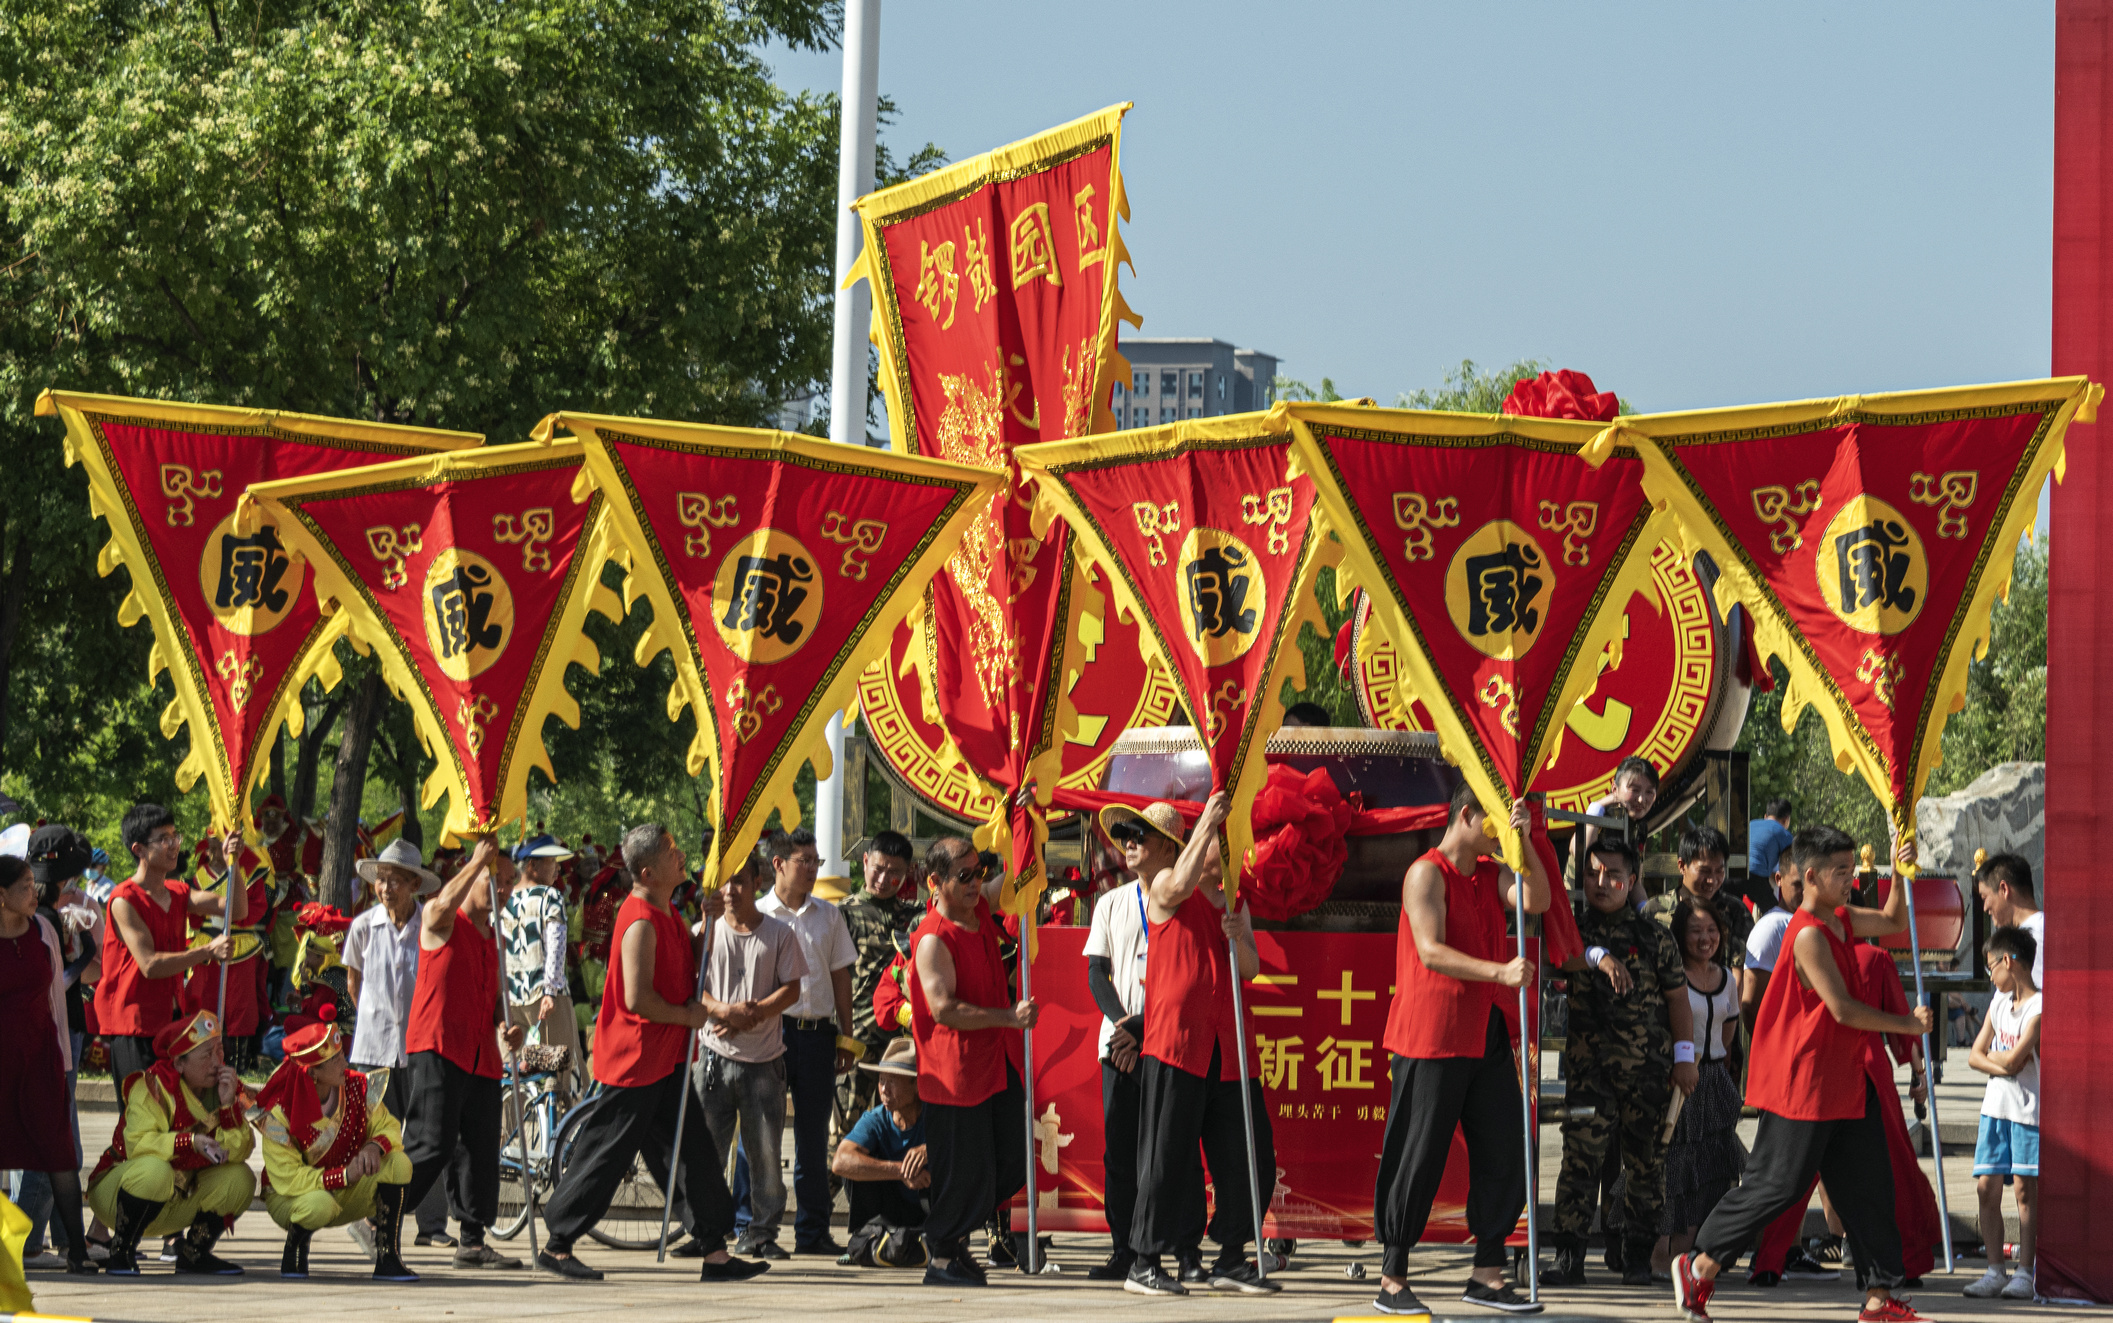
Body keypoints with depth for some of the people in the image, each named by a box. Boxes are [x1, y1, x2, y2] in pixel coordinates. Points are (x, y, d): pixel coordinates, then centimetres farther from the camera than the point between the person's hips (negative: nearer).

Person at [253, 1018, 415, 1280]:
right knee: (319, 1204, -41)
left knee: (398, 1163, -21)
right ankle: (294, 1251, -6)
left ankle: (387, 1259, -17)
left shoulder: (356, 1088, -11)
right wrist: (345, 1176, -34)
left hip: (346, 1196, 5)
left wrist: (375, 1146, -29)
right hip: (288, 1199, -5)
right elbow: (287, 1179, -26)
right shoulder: (278, 1114, -24)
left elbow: (389, 1128, -4)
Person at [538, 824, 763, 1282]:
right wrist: (688, 1016, -12)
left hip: (666, 1059, 10)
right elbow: (638, 998, -25)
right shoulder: (640, 922, -19)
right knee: (606, 1154, -1)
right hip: (634, 1059, -10)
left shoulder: (667, 914, 12)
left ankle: (715, 1253, 7)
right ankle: (557, 1244, 9)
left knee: (694, 1151, 6)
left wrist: (711, 1006, 3)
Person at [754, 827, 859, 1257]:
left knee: (813, 1135, 7)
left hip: (818, 1032, 3)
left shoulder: (828, 915, 12)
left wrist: (846, 1037, 11)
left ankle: (813, 1231, 11)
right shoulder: (757, 914, 1)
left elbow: (840, 976, 15)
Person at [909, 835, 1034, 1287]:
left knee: (1012, 1164, 10)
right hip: (956, 1071, -8)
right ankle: (942, 1258, 13)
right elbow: (944, 1009, -23)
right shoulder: (932, 939, -16)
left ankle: (952, 1234, 26)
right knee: (965, 1169, -2)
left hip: (999, 1061, 8)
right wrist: (1009, 1017, -23)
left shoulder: (981, 911, 9)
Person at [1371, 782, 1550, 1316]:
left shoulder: (1490, 875, 17)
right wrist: (1499, 972, -27)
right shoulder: (1427, 874, -7)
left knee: (1503, 1153, 4)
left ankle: (1487, 1275, 11)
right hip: (1431, 1036, -7)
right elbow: (1431, 952, -18)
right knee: (1420, 1158, -4)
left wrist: (1523, 842, -10)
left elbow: (1537, 900, 0)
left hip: (1485, 1033, 8)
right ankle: (1392, 1281, 3)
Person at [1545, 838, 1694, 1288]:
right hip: (1589, 1064, -1)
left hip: (1648, 1066, 1)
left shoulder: (1653, 937, 9)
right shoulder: (1575, 929, 10)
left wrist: (1684, 1055, 4)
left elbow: (1677, 997, 10)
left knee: (1645, 1162, 3)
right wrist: (1598, 957, -25)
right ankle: (1568, 1255, -10)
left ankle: (1638, 1255, 12)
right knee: (1580, 1157, -11)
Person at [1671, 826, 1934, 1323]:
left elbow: (1893, 922, 28)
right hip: (1804, 1083, -9)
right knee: (1777, 1183, -4)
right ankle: (1700, 1265, 9)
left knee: (1868, 1184, 5)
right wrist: (1908, 1024, -12)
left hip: (1843, 1081, 9)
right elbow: (1843, 1009, -22)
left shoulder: (1840, 921, 10)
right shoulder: (1809, 934, -19)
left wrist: (1901, 873, 10)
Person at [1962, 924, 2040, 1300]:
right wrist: (2003, 1064, -8)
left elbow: (2014, 1059, -19)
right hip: (1995, 1104, 7)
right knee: (1987, 1186, 1)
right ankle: (1994, 1271, 4)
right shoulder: (1999, 1001, 14)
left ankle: (2024, 1272, -1)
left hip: (2028, 1107, -7)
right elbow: (1975, 1056, 11)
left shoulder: (2039, 1007, -11)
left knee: (2025, 1186, -4)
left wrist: (1991, 1056, 2)